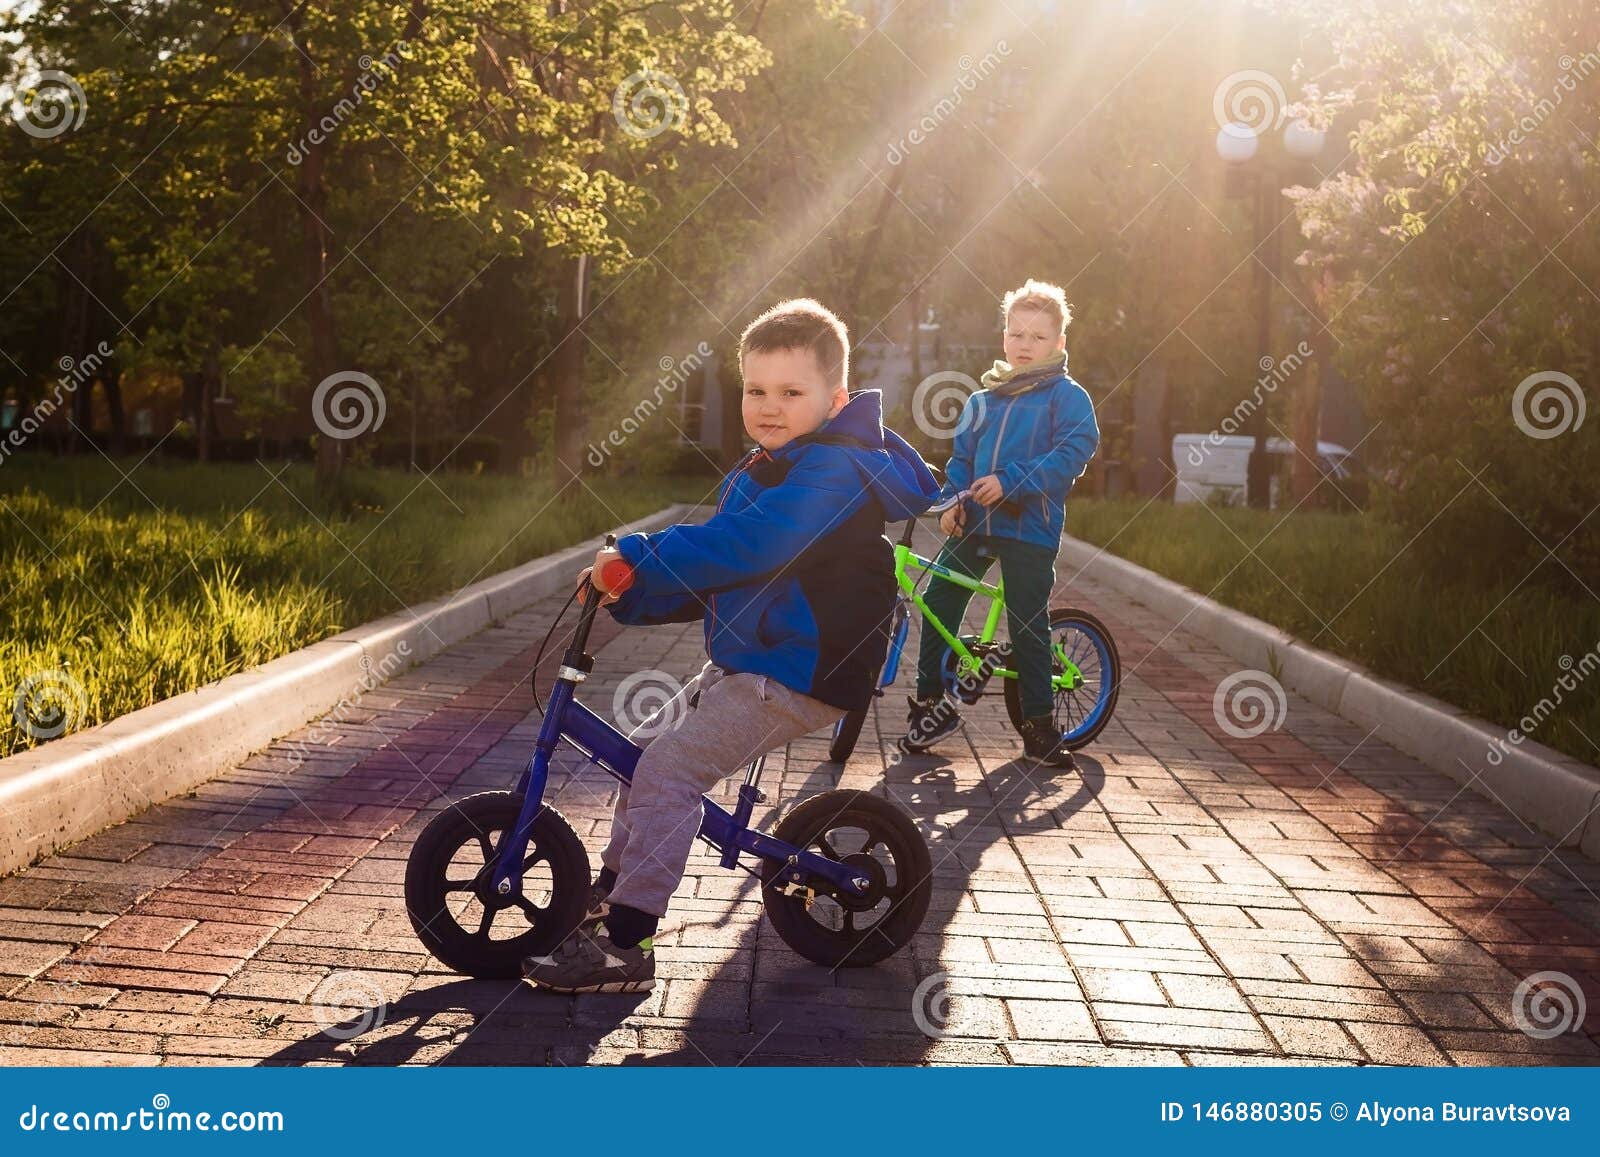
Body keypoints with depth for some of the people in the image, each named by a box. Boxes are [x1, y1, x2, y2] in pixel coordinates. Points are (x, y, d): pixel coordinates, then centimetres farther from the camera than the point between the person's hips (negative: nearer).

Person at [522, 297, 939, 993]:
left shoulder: (834, 472, -20)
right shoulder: (757, 475, 14)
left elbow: (739, 547, -31)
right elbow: (713, 577, 16)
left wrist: (636, 559, -28)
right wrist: (631, 596, 2)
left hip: (799, 675, -10)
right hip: (742, 660, 10)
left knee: (668, 772, -17)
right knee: (646, 749, 15)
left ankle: (624, 947, -11)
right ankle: (608, 897, 28)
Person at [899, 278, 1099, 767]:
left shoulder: (1066, 396, -2)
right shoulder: (983, 399, 14)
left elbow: (1075, 450, -14)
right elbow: (962, 456, 17)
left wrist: (1009, 481, -22)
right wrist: (952, 501, -3)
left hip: (1030, 527, -5)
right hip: (976, 522, 5)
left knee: (1028, 626, -2)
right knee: (938, 601, 2)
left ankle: (1039, 723, 11)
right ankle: (932, 701, 16)